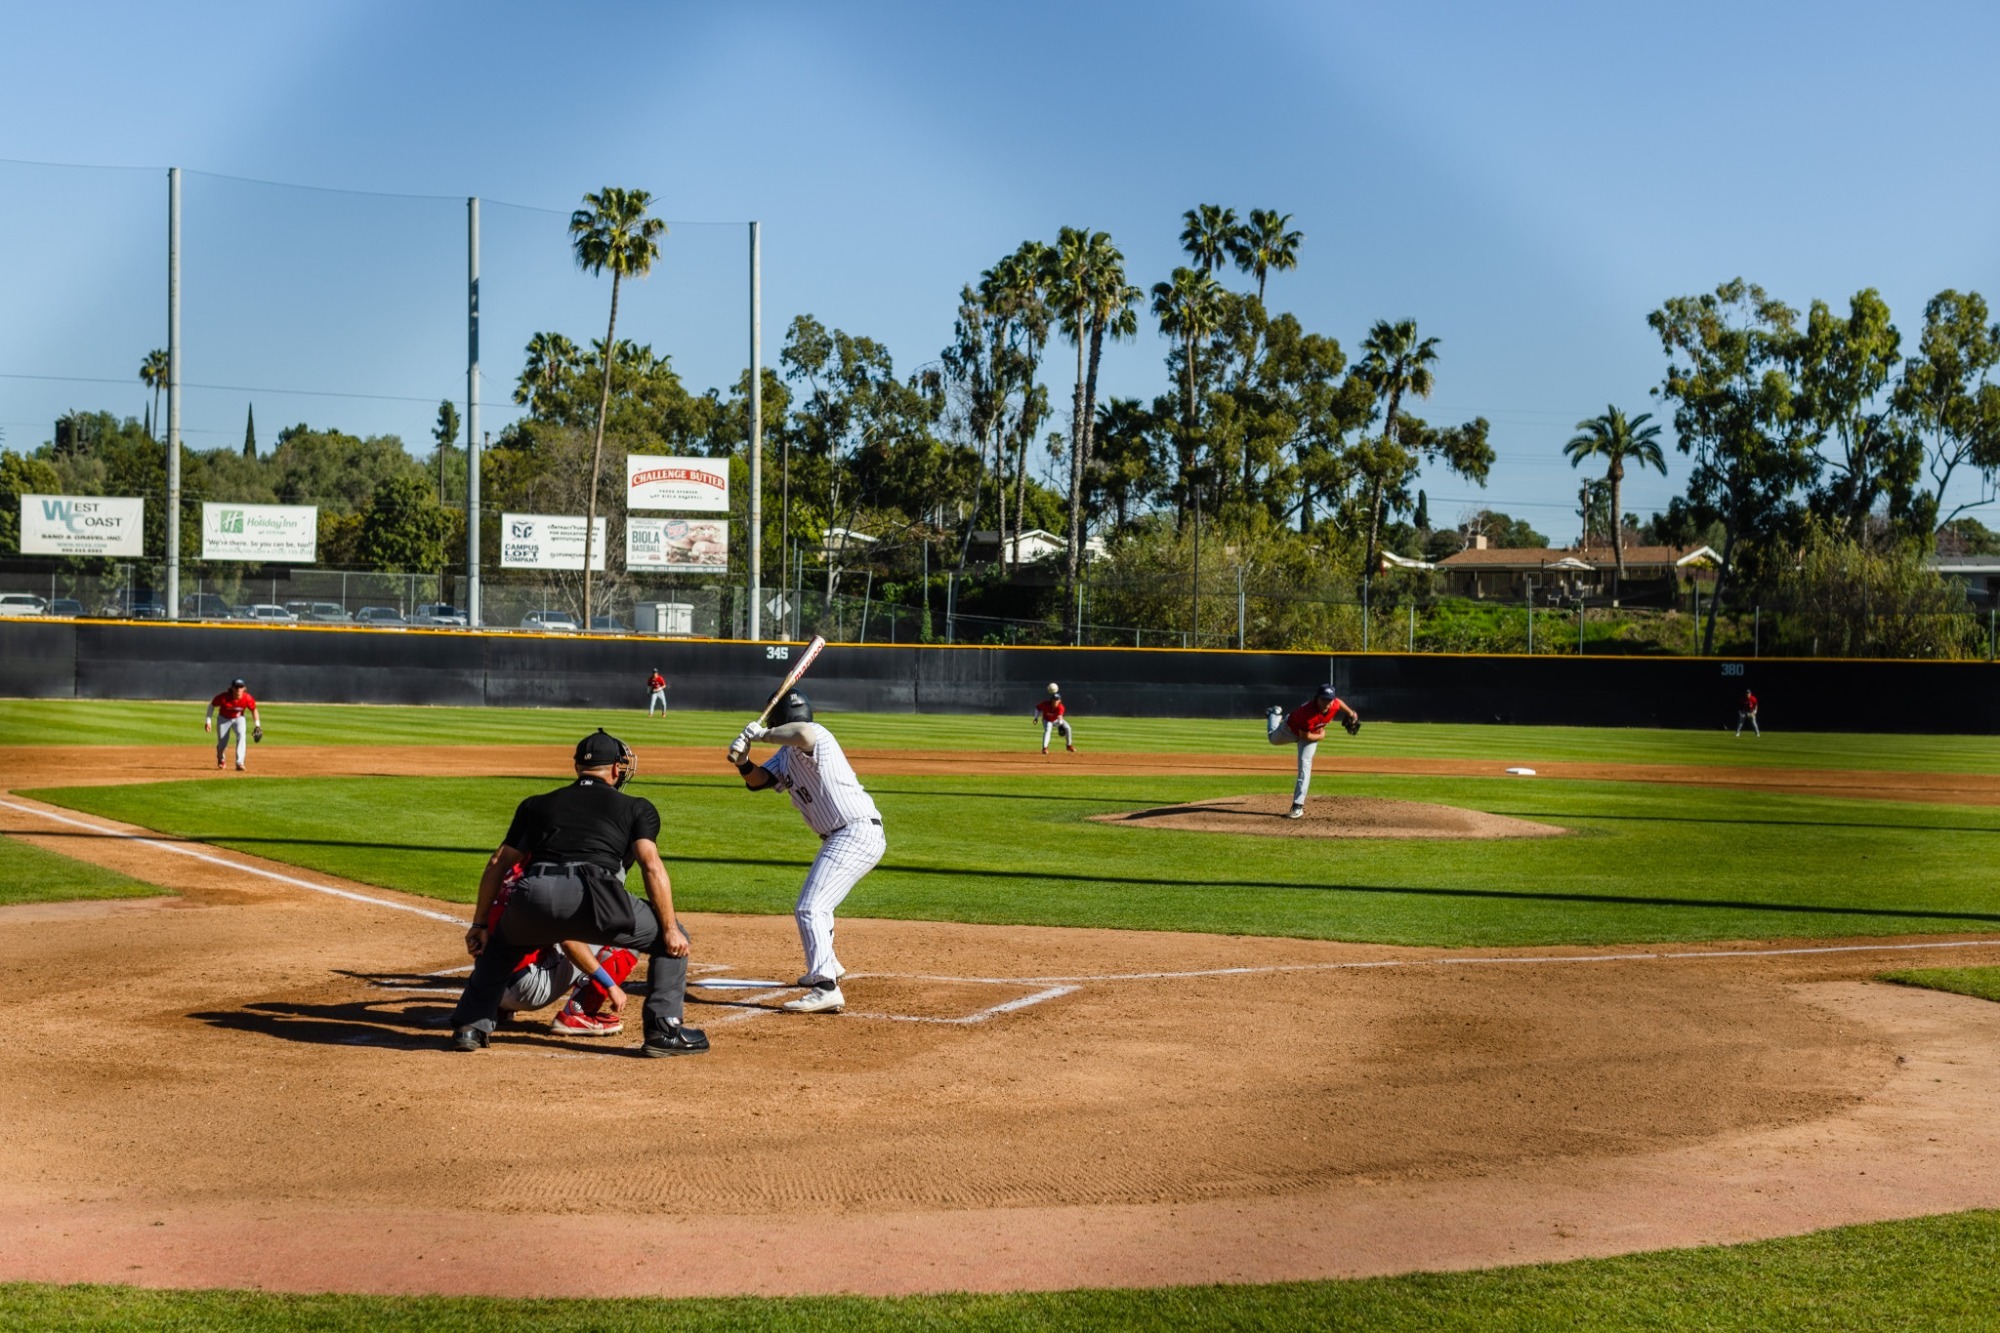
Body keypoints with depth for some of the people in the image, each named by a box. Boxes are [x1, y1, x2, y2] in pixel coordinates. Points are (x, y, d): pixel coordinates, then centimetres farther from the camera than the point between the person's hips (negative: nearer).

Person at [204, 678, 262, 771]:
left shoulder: (247, 698, -25)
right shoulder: (224, 697, -31)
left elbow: (253, 709, -7)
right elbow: (212, 705, -15)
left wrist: (257, 725, -12)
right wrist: (208, 720, -18)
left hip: (239, 718, 1)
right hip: (224, 719, -1)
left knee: (241, 735, -28)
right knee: (222, 743, 0)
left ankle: (239, 763, -29)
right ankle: (220, 760, 39)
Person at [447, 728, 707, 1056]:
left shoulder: (537, 804, 32)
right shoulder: (636, 808, 23)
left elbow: (498, 864, 28)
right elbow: (651, 864, 6)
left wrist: (480, 924, 34)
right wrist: (670, 929, 3)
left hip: (533, 896, 4)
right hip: (591, 896, -3)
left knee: (499, 943, 37)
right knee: (672, 938, 18)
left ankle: (469, 1026, 27)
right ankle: (664, 1031, 8)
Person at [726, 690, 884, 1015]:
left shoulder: (816, 736, -15)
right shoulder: (787, 754, 15)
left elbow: (803, 733, -40)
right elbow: (759, 780, 8)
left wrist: (761, 734, -25)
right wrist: (743, 761, -13)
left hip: (858, 834, -11)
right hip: (840, 838, 11)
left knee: (810, 908, -19)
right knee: (816, 904, 31)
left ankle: (826, 989, -26)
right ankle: (826, 967, 52)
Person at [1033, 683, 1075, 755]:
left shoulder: (1060, 707, -33)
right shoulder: (1045, 704, -29)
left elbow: (1060, 716, -50)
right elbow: (1038, 708, -11)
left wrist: (1060, 725, -66)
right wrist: (1036, 717, -15)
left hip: (1056, 720, 2)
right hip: (1047, 720, -2)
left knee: (1067, 728, -12)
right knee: (1047, 730, -30)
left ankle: (1069, 745, 9)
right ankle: (1044, 748, -31)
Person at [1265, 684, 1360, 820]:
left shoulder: (1334, 705, -32)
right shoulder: (1307, 713, -46)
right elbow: (1305, 736, -33)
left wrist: (1351, 713, 6)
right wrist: (1320, 736, -19)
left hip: (1313, 733, 3)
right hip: (1290, 728, -3)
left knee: (1305, 765, -11)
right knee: (1273, 738, 29)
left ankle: (1298, 807, -10)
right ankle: (1275, 714, 63)